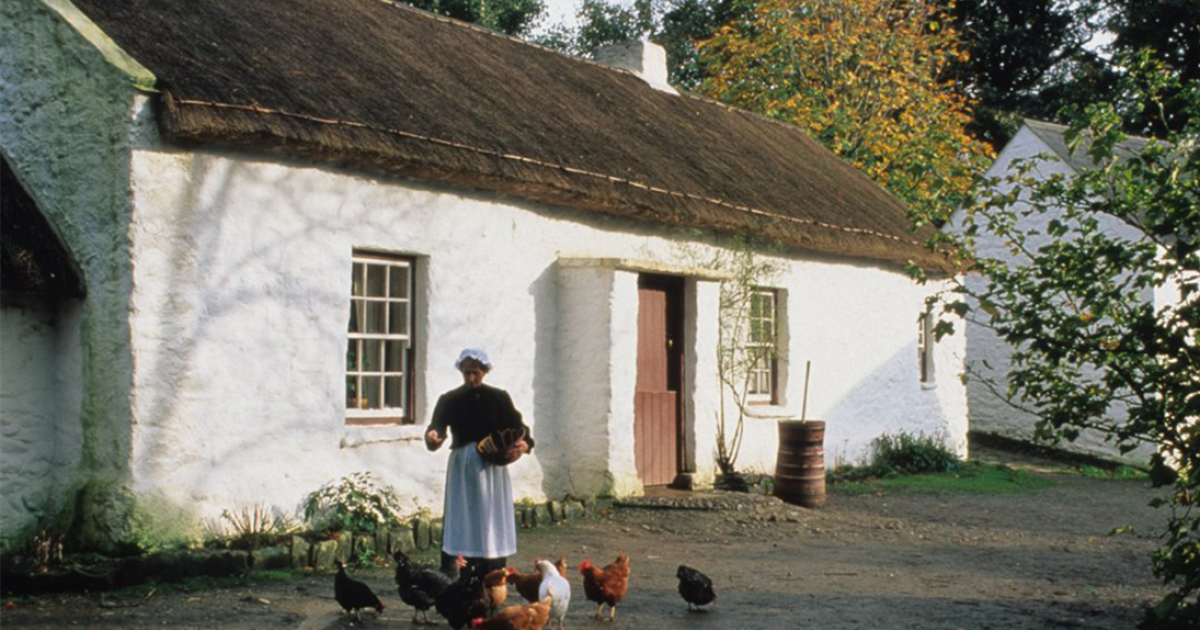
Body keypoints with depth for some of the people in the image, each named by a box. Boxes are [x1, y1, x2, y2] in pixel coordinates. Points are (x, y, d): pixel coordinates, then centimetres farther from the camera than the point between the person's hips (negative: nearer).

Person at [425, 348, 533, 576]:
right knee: (459, 526, -4)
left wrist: (523, 445, -22)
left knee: (493, 527, 1)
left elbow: (518, 428, -1)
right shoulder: (450, 400, 3)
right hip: (462, 468, 0)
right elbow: (437, 427, -8)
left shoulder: (499, 398, 4)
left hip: (493, 469, 0)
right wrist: (432, 436, -31)